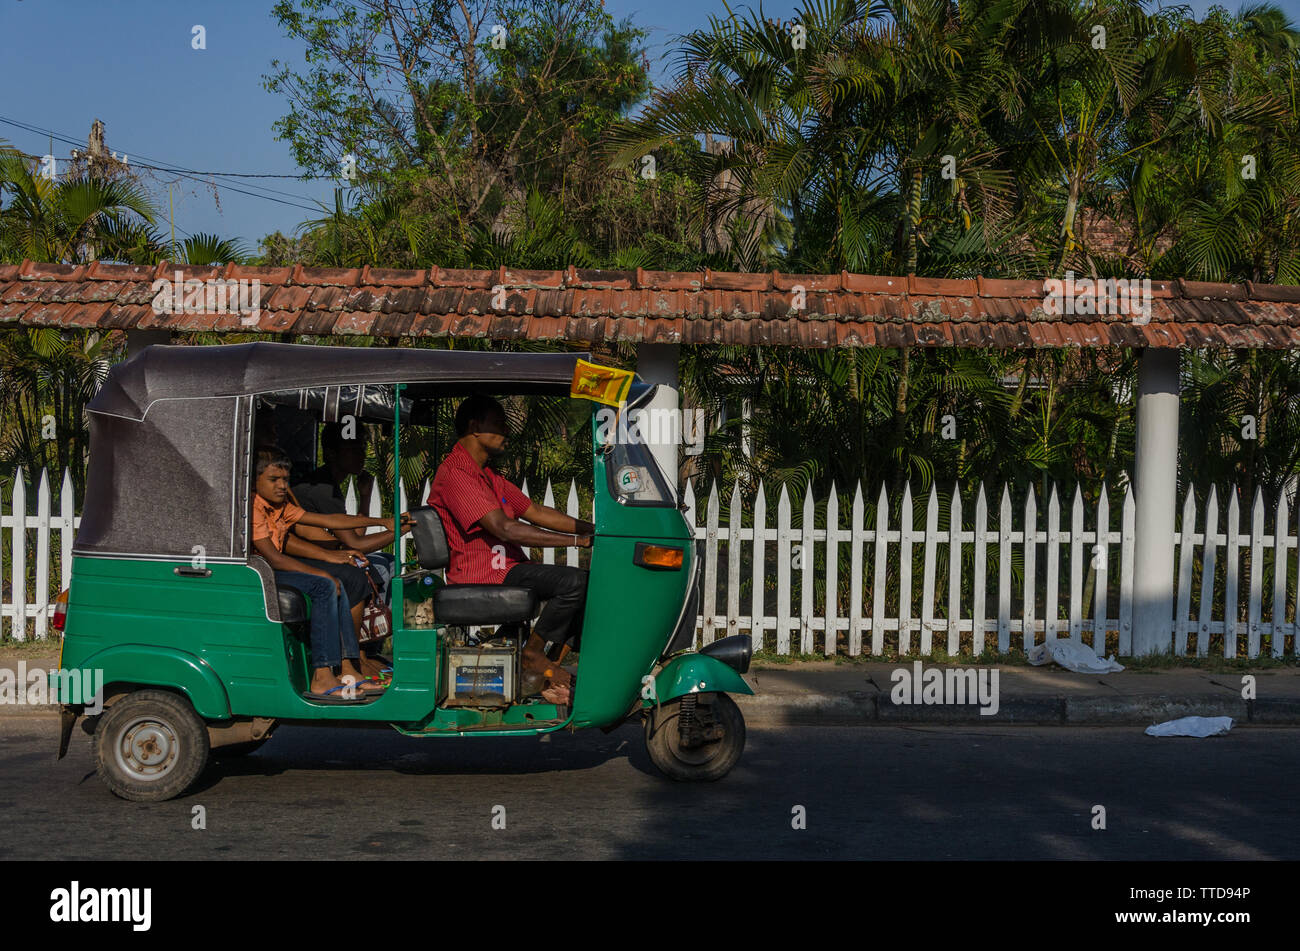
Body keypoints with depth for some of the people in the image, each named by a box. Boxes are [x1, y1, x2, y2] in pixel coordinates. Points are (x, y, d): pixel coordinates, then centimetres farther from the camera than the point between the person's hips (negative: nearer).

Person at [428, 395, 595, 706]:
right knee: (574, 581, -25)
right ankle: (532, 653, -6)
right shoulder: (455, 474, -13)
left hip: (507, 568, 10)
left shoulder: (489, 476, 21)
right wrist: (578, 540, -23)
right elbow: (504, 529, -23)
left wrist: (593, 528, 6)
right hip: (482, 575, -10)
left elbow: (536, 512, 18)